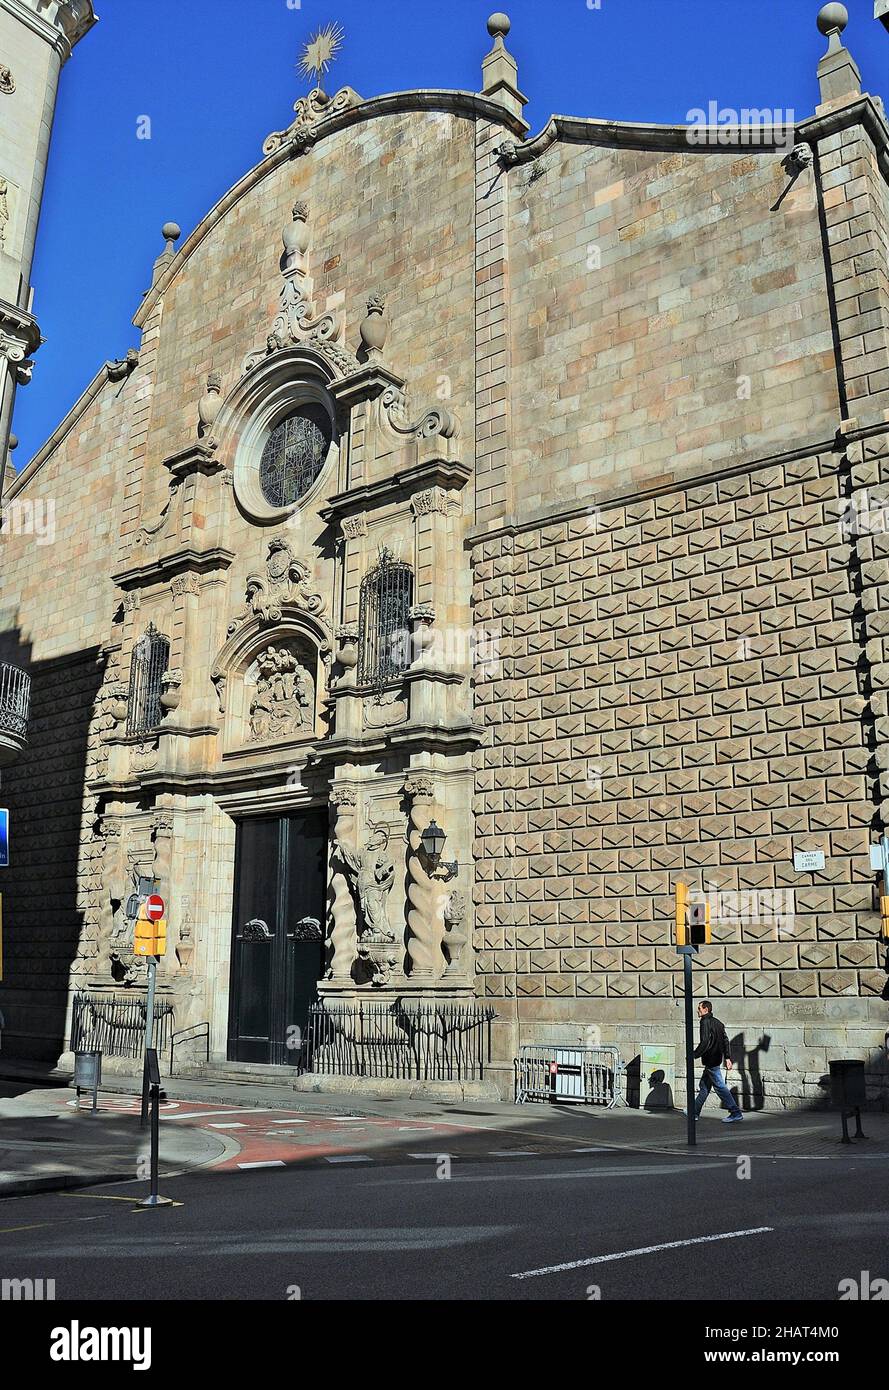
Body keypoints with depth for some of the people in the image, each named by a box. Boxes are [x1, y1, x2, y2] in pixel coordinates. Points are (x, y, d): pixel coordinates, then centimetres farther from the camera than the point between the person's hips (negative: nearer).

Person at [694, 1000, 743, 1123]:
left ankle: (736, 1113, -5)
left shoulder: (705, 1022, -15)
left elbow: (705, 1042, -22)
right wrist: (727, 1057, 16)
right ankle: (695, 1112, 22)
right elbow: (725, 1040, 15)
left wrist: (694, 1055, -15)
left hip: (711, 1061, -10)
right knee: (704, 1086, 15)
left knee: (720, 1086, -6)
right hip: (717, 1059, 10)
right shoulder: (717, 1022, 14)